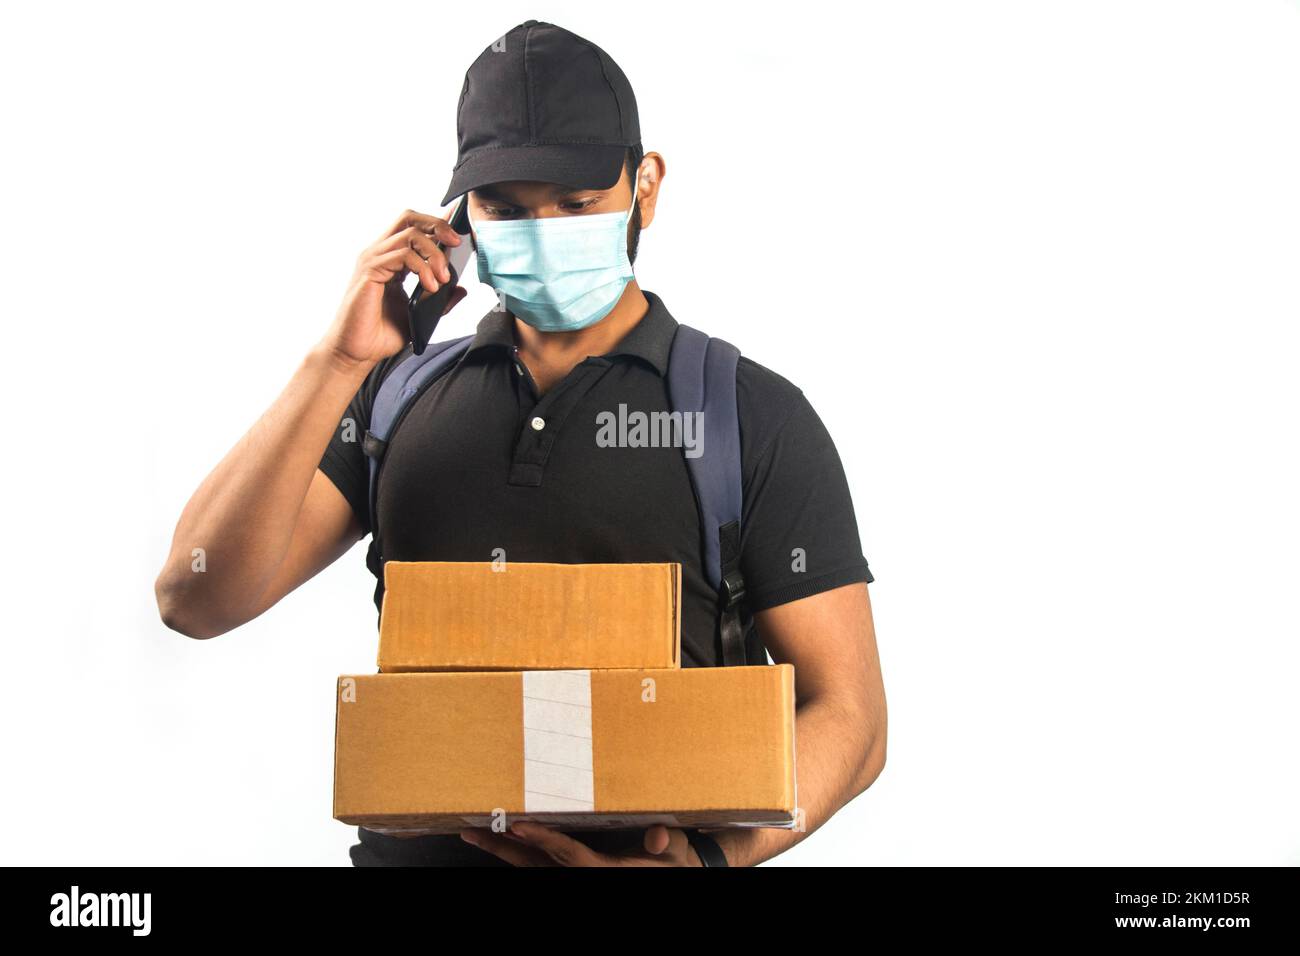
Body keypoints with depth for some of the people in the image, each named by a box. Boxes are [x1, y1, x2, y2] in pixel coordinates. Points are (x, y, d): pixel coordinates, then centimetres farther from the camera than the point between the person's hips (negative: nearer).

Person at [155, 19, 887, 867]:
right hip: (408, 846, 3)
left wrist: (713, 853, -17)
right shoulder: (401, 394, 14)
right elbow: (198, 599, 3)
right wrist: (341, 359, -3)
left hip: (641, 854, -3)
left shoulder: (755, 415, 6)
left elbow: (849, 715, 2)